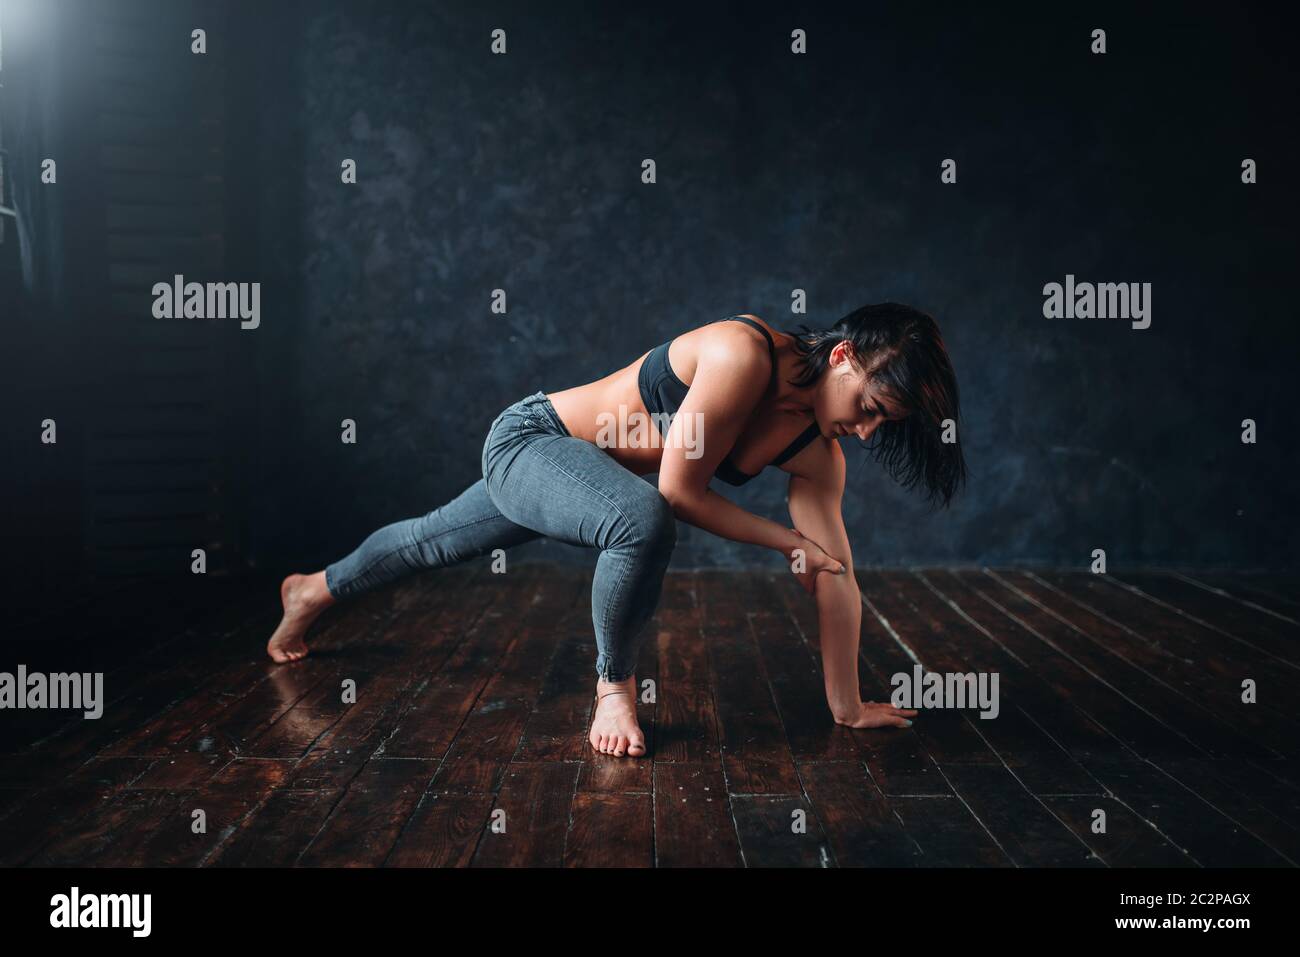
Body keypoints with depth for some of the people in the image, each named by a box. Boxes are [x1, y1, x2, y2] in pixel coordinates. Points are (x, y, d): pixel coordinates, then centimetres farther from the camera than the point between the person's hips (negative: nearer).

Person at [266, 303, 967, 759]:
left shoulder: (815, 450, -12)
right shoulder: (744, 353, -32)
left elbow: (835, 573, -9)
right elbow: (681, 489, -29)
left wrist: (848, 706, -8)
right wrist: (787, 541, -20)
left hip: (569, 475, 7)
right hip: (530, 437, -7)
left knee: (435, 541, 26)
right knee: (645, 521, -37)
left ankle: (313, 590, 53)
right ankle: (614, 685, -11)